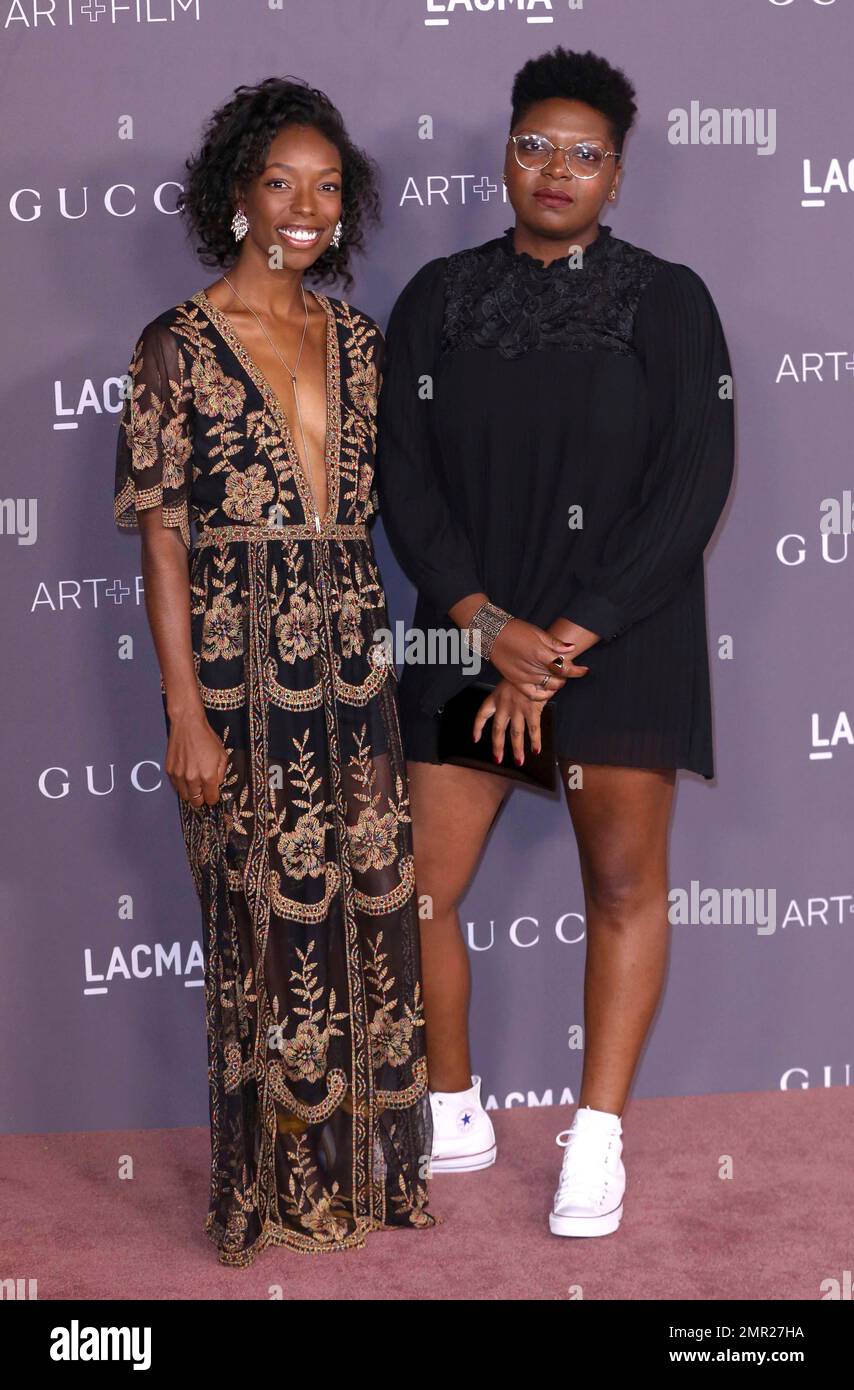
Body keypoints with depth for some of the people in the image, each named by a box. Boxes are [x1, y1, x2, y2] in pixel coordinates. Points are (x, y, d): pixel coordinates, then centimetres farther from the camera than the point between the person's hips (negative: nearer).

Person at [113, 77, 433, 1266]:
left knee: (369, 902, 9)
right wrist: (187, 713, -12)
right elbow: (160, 536, -8)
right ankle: (280, 1180, 21)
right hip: (242, 673, -5)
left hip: (353, 667, 5)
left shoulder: (355, 339, 9)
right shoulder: (179, 345, -6)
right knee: (268, 917, 4)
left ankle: (366, 1156, 27)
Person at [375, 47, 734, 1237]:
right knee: (420, 887, 2)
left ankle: (598, 1141, 14)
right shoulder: (440, 300, 5)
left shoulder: (668, 302, 0)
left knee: (624, 882, 1)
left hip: (624, 639, -2)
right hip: (471, 635, 2)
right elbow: (405, 475, 0)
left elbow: (695, 486, -8)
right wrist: (491, 627, -13)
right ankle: (456, 1116, 21)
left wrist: (565, 641, -14)